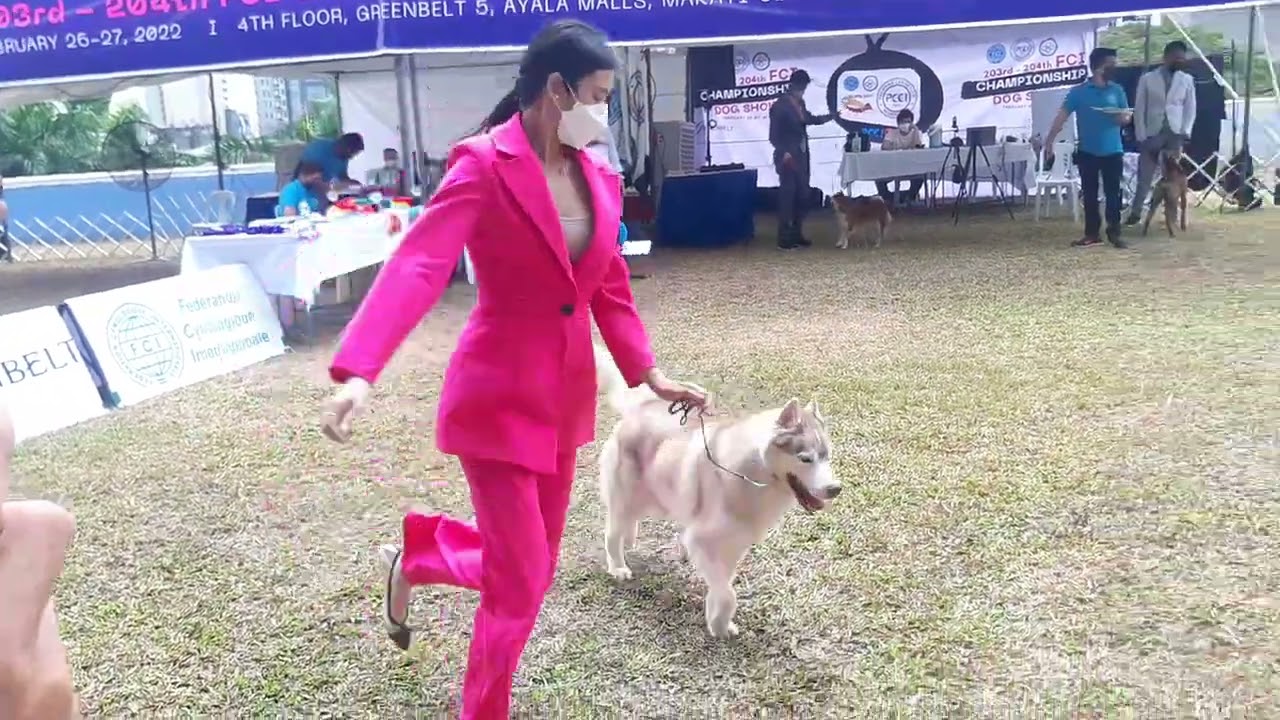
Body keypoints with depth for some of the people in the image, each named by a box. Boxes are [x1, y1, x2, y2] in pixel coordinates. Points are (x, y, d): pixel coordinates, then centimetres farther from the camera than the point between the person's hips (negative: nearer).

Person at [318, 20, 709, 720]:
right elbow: (418, 266, -28)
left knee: (532, 564, 17)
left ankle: (414, 556, 45)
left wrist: (648, 374, 6)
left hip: (567, 396, 7)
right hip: (497, 398, -7)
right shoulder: (483, 163, -16)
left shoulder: (598, 179, 5)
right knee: (519, 584, 0)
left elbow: (610, 290, 14)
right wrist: (358, 371, -40)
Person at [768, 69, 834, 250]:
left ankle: (797, 235, 18)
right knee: (787, 196, -6)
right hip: (788, 158, -8)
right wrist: (784, 152, -23)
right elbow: (774, 135, -13)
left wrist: (832, 116, 27)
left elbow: (809, 119, 28)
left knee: (802, 196, 9)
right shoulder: (779, 106, -11)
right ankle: (784, 238, -2)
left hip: (801, 157, 8)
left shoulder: (800, 103, 10)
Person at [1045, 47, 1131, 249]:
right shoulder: (1078, 92, -3)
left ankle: (1114, 232, 12)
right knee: (1089, 194, 5)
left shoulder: (1117, 90, 5)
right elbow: (1062, 117, -7)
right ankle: (1091, 234, 13)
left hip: (1113, 151, 1)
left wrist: (1124, 116, -16)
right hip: (1088, 152, -1)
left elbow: (1127, 116, 9)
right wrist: (1049, 141, -15)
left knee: (1113, 193, 3)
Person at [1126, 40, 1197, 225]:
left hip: (1174, 134, 1)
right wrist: (1141, 137, -7)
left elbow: (1190, 109, 7)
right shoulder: (1147, 79, 1)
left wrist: (1184, 134, -6)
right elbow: (1139, 110, 0)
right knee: (1144, 176, -2)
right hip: (1152, 134, -1)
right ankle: (1135, 213, 5)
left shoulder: (1187, 80, 6)